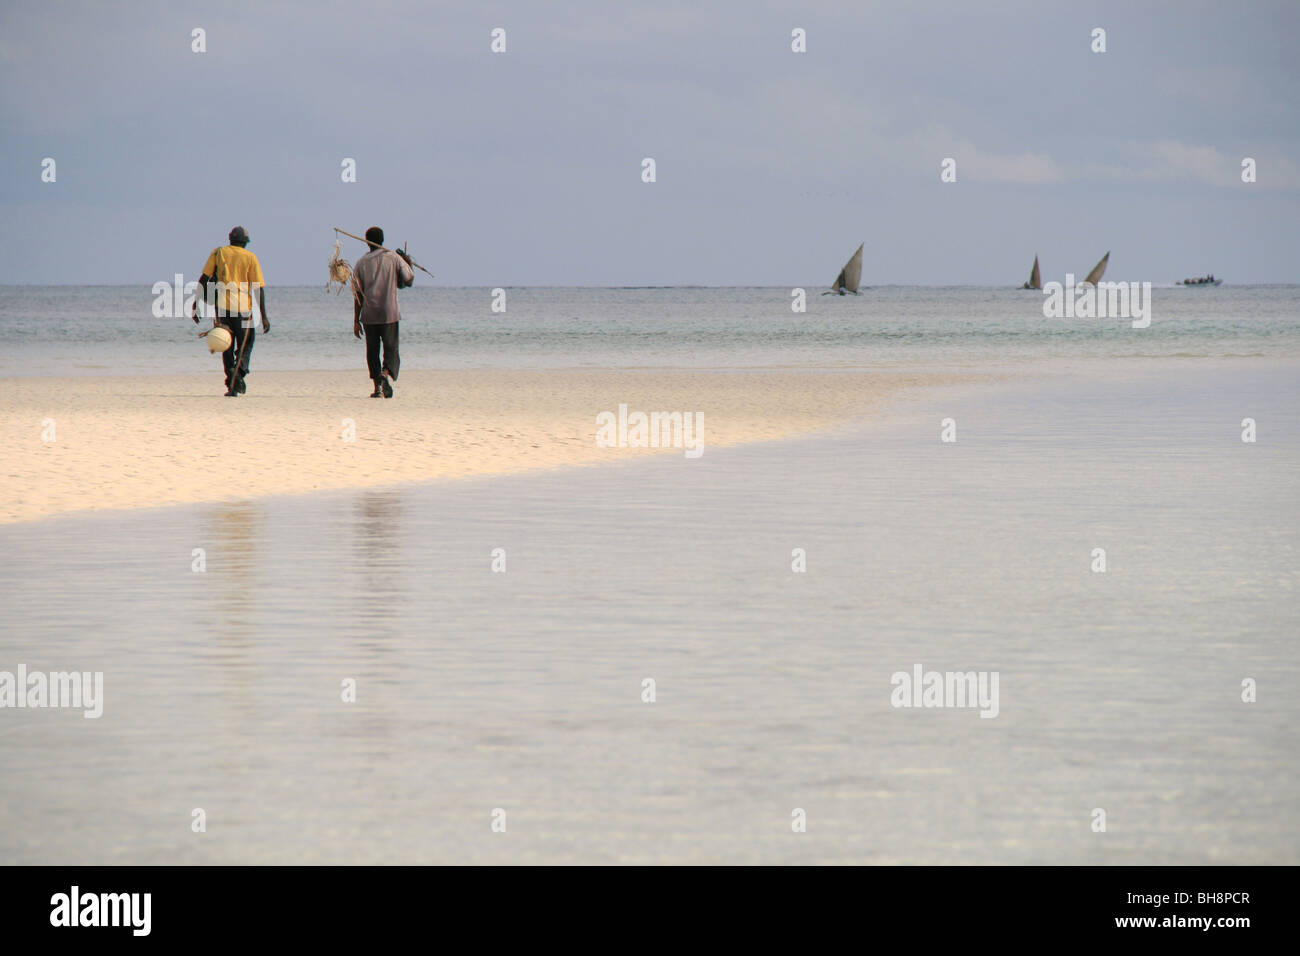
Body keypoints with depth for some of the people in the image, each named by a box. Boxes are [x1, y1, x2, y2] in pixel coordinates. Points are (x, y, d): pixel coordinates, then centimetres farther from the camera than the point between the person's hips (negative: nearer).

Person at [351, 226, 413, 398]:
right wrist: (408, 263, 20)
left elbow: (357, 294, 3)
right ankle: (387, 374, -28)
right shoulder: (394, 258, 0)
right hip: (390, 313, -1)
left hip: (369, 314, 1)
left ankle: (377, 386, 6)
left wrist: (356, 321, 5)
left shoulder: (361, 263, 4)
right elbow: (409, 281, 2)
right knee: (391, 350, 0)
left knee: (372, 351, 11)